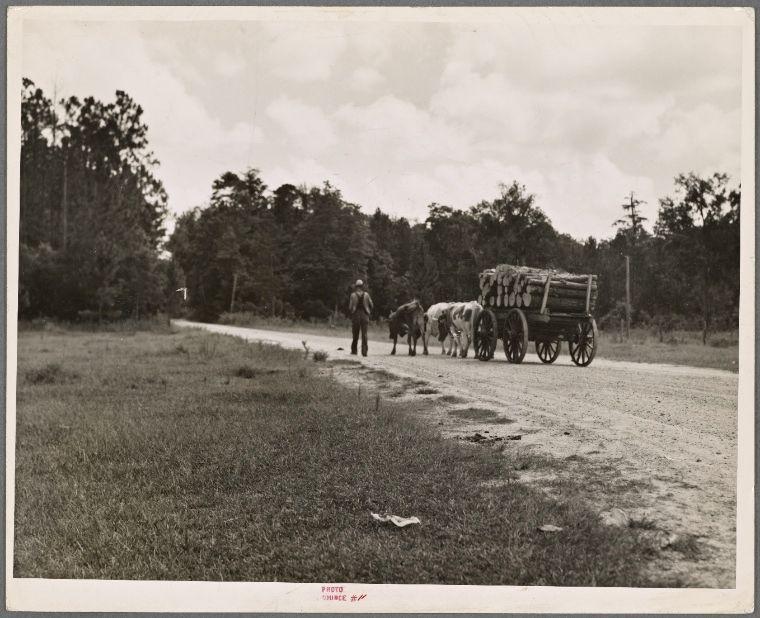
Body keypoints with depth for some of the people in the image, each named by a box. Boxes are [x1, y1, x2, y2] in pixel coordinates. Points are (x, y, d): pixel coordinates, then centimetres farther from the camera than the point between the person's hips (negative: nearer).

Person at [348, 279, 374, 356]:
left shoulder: (353, 295, -6)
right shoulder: (366, 295, -1)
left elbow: (350, 307, -6)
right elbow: (371, 306, 3)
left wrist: (350, 314, 10)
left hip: (356, 315, 0)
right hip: (365, 315, 1)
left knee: (355, 334, 11)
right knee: (364, 334, 0)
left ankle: (354, 350, 18)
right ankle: (364, 352, -7)